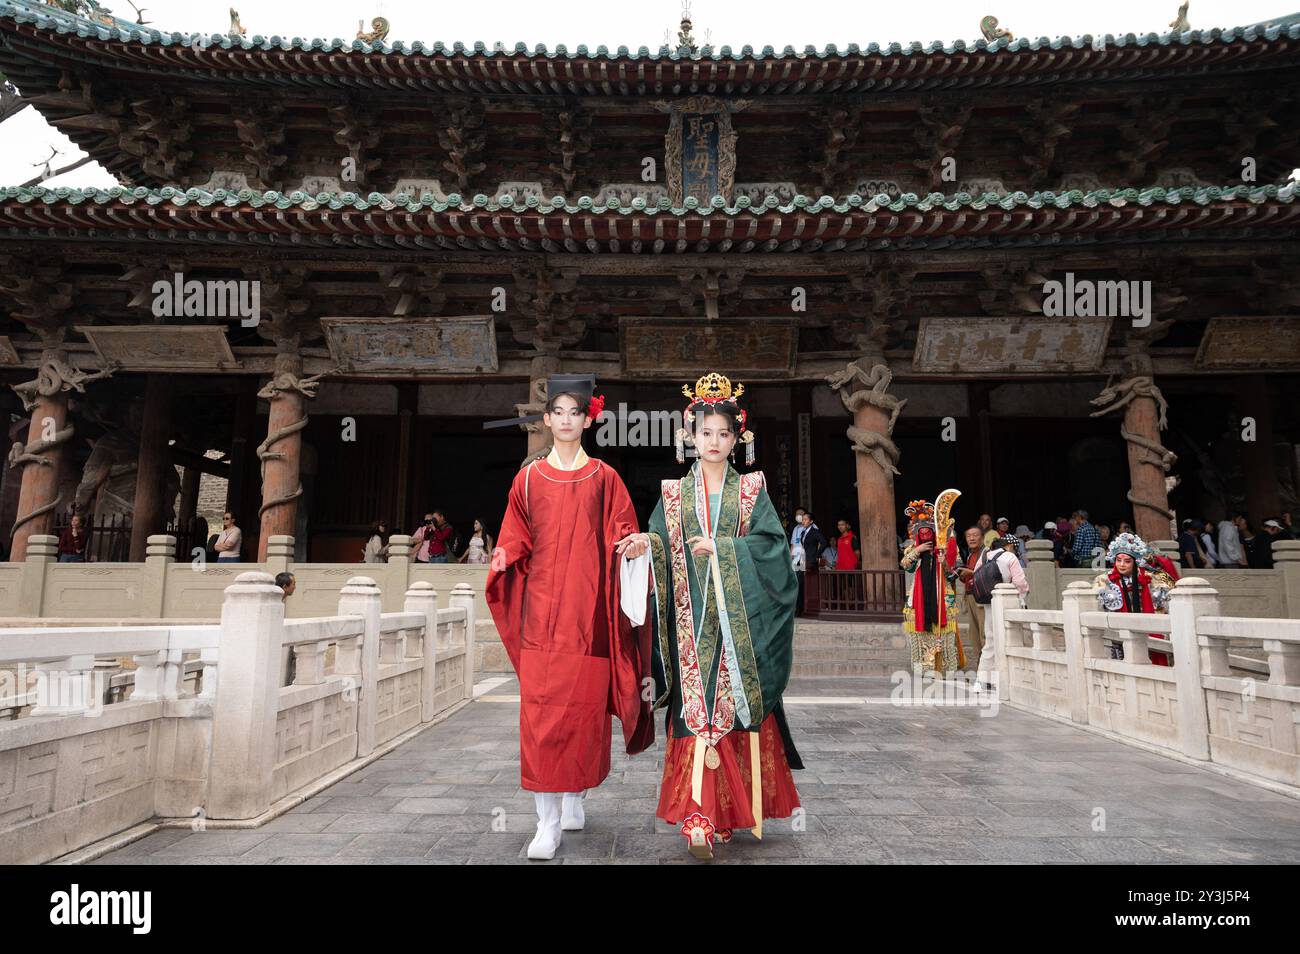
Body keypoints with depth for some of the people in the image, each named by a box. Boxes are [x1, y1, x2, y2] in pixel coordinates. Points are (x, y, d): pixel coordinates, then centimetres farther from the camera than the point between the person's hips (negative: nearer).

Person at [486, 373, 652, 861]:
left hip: (588, 610, 0)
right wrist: (503, 557, -10)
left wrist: (634, 543, -16)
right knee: (540, 709, -4)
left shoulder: (604, 477, 6)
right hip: (542, 609, 0)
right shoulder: (529, 478, 9)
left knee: (585, 706, 6)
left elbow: (621, 534, 6)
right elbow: (516, 541, 10)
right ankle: (548, 821, 5)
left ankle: (575, 798, 28)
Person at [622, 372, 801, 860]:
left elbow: (770, 543, -2)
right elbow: (657, 548, 4)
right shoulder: (674, 494, 11)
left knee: (738, 706, 3)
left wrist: (719, 547, -11)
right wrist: (643, 543, -17)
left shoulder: (751, 489, 9)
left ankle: (732, 807, 19)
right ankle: (700, 817, -5)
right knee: (697, 711, -7)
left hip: (739, 622, 0)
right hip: (693, 623, 0)